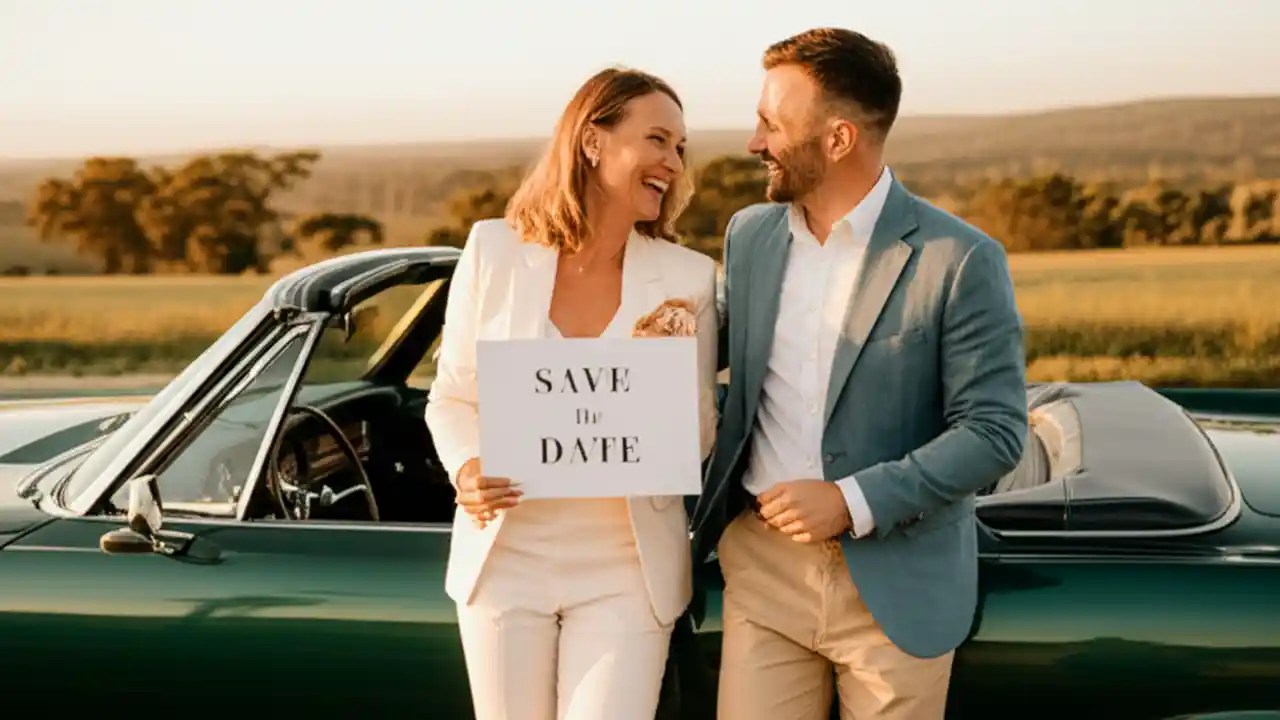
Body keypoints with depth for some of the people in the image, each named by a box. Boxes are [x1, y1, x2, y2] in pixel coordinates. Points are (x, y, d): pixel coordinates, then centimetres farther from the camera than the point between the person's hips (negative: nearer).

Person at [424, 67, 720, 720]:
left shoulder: (688, 279, -5)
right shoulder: (495, 249, -4)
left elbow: (699, 443, 0)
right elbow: (452, 397, 3)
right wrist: (467, 470, -16)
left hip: (625, 571, 0)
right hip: (504, 559, 1)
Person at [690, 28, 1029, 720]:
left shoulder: (959, 260, -11)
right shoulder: (748, 234, 5)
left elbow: (995, 430, -12)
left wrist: (854, 502, -19)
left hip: (894, 579, -3)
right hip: (762, 564, 4)